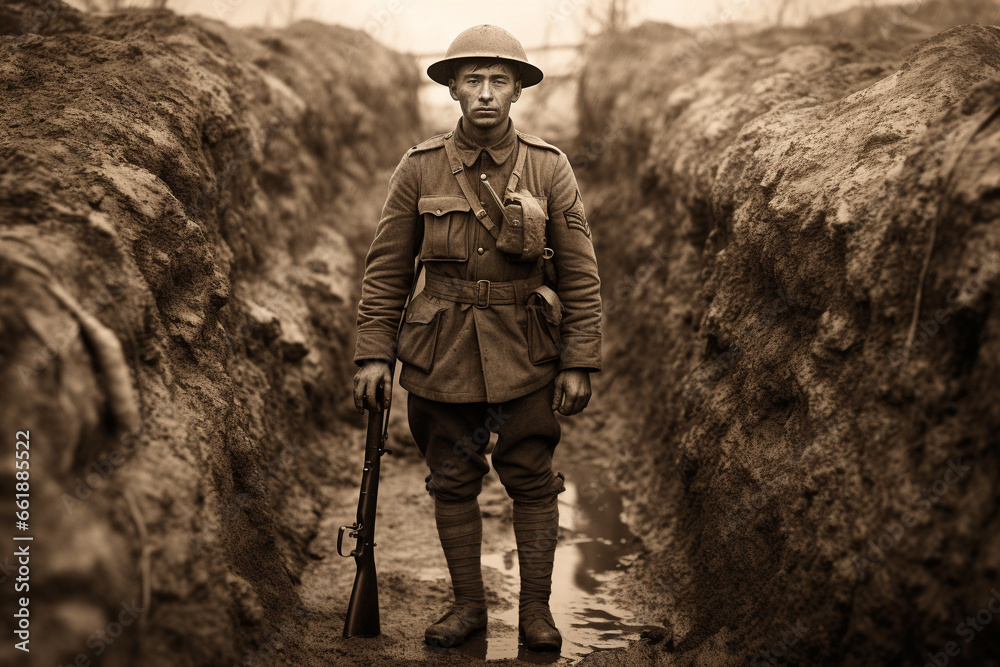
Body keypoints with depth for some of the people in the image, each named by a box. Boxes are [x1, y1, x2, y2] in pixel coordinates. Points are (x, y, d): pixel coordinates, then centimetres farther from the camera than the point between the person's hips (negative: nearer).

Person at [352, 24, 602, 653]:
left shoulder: (550, 169, -3)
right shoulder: (420, 169, -2)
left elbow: (581, 274, -2)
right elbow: (387, 268, 3)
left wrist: (580, 362, -5)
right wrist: (374, 352, -2)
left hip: (526, 356, -1)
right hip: (441, 355, 1)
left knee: (532, 480, 6)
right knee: (453, 481, 10)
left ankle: (536, 606, 22)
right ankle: (468, 604, 27)